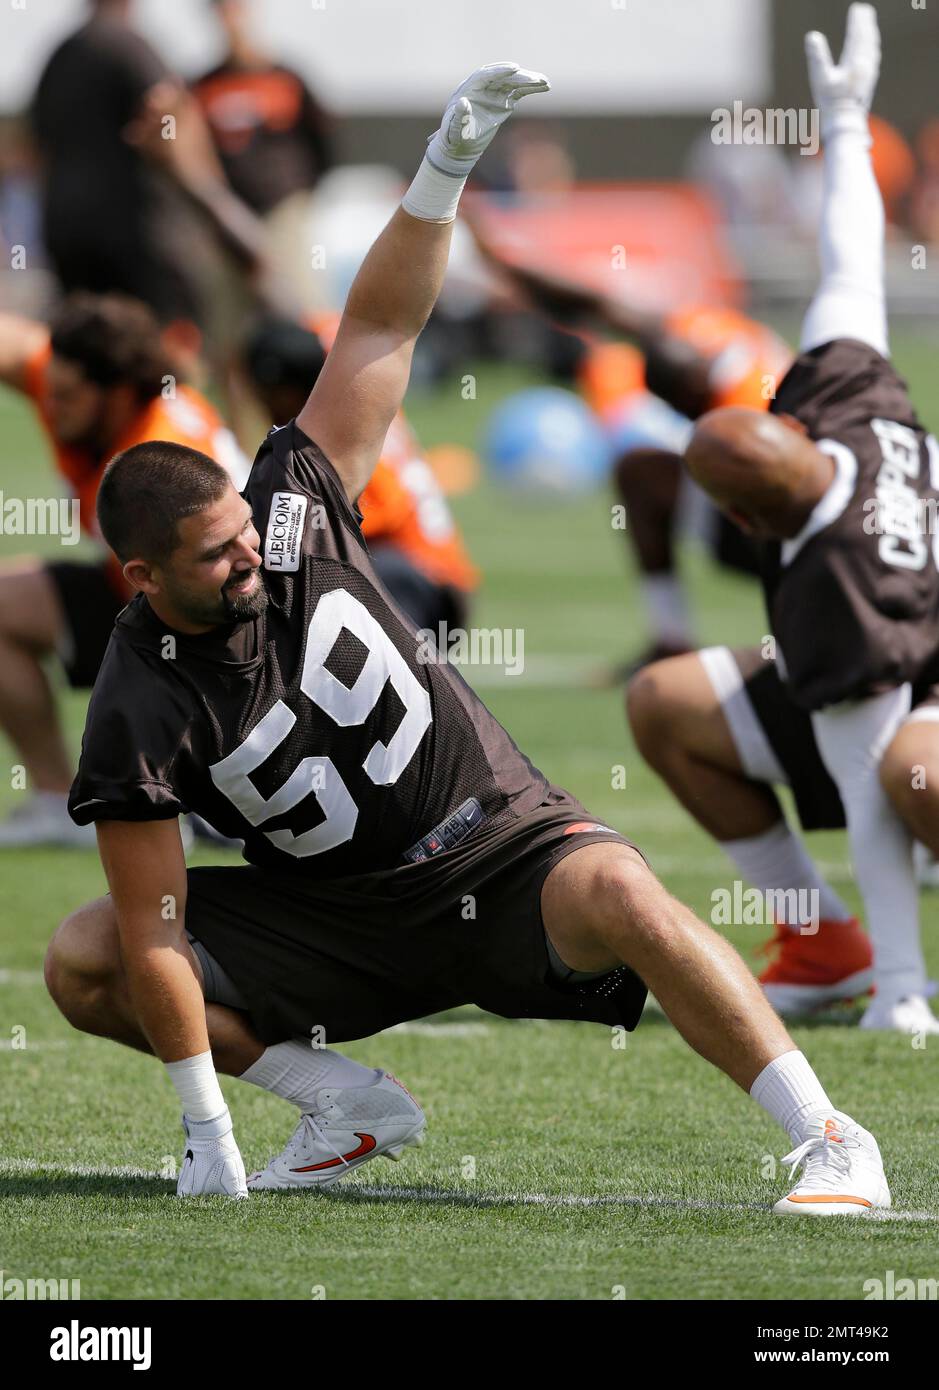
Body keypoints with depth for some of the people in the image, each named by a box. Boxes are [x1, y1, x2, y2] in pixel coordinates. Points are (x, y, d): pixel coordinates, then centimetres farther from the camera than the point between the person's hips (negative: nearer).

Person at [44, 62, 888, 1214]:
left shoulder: (292, 512, -12)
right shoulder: (138, 722, -19)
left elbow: (380, 332, -8)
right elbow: (157, 939, -18)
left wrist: (446, 165, -20)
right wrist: (210, 1146, -20)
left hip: (496, 840, -1)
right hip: (334, 922, 1)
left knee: (619, 897, -35)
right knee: (81, 964, -15)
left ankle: (828, 1141, -27)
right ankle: (343, 1105, -1)